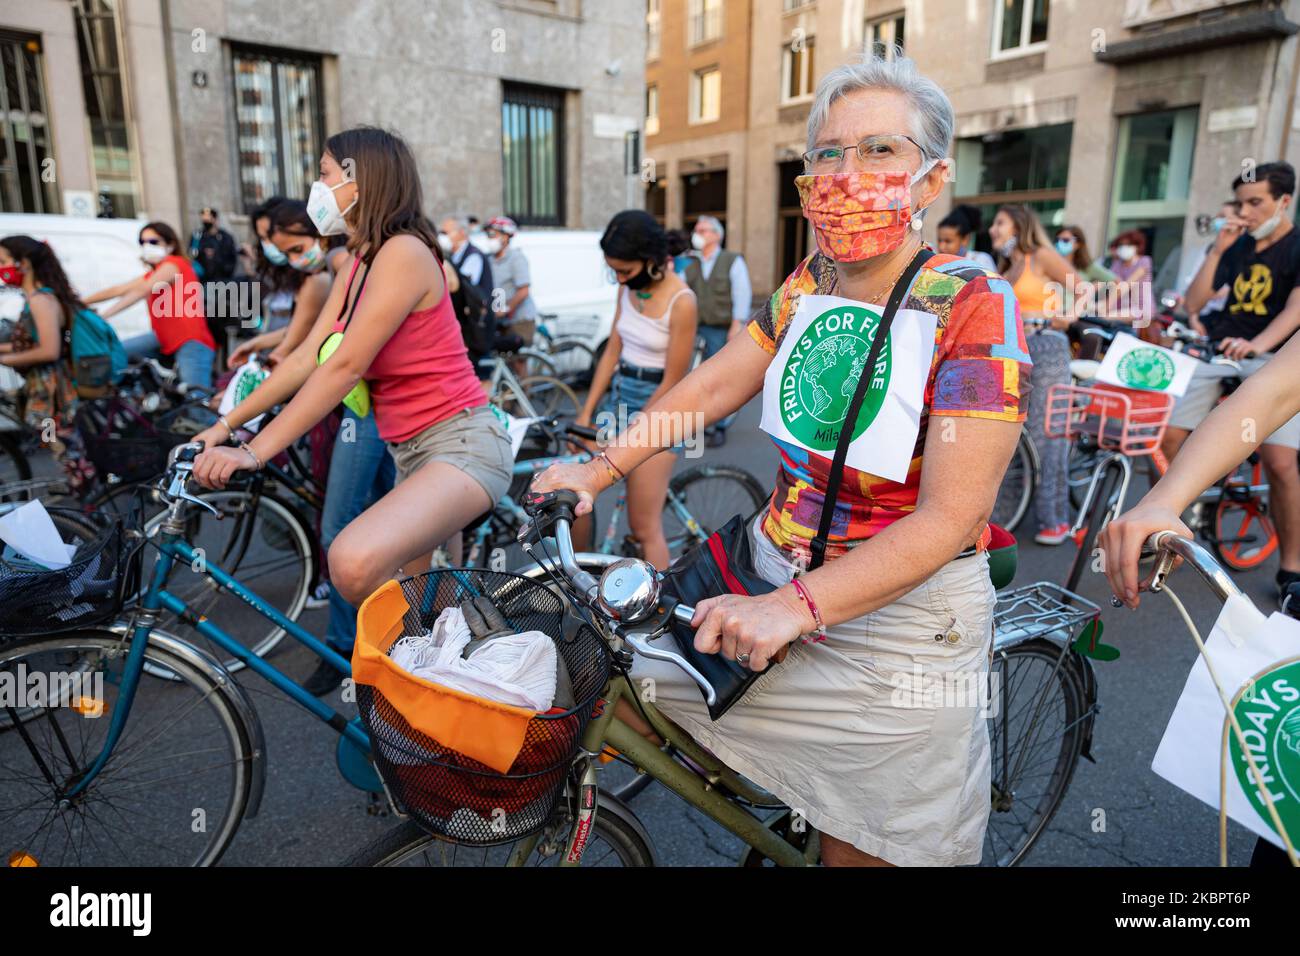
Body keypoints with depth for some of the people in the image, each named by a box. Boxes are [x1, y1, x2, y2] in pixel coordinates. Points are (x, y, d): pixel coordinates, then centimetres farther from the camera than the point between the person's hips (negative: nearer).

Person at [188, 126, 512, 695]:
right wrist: (225, 426, 9)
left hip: (461, 443, -10)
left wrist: (256, 450, -20)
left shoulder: (404, 252, -15)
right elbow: (306, 359, 12)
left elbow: (344, 367, -21)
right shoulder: (358, 266, 14)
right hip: (411, 452, 10)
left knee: (353, 563, -31)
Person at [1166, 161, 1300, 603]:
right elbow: (1193, 304, 4)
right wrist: (1217, 250, -6)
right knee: (1169, 438, -6)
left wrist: (1255, 345, -38)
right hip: (1218, 352, 4)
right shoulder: (1235, 246, 12)